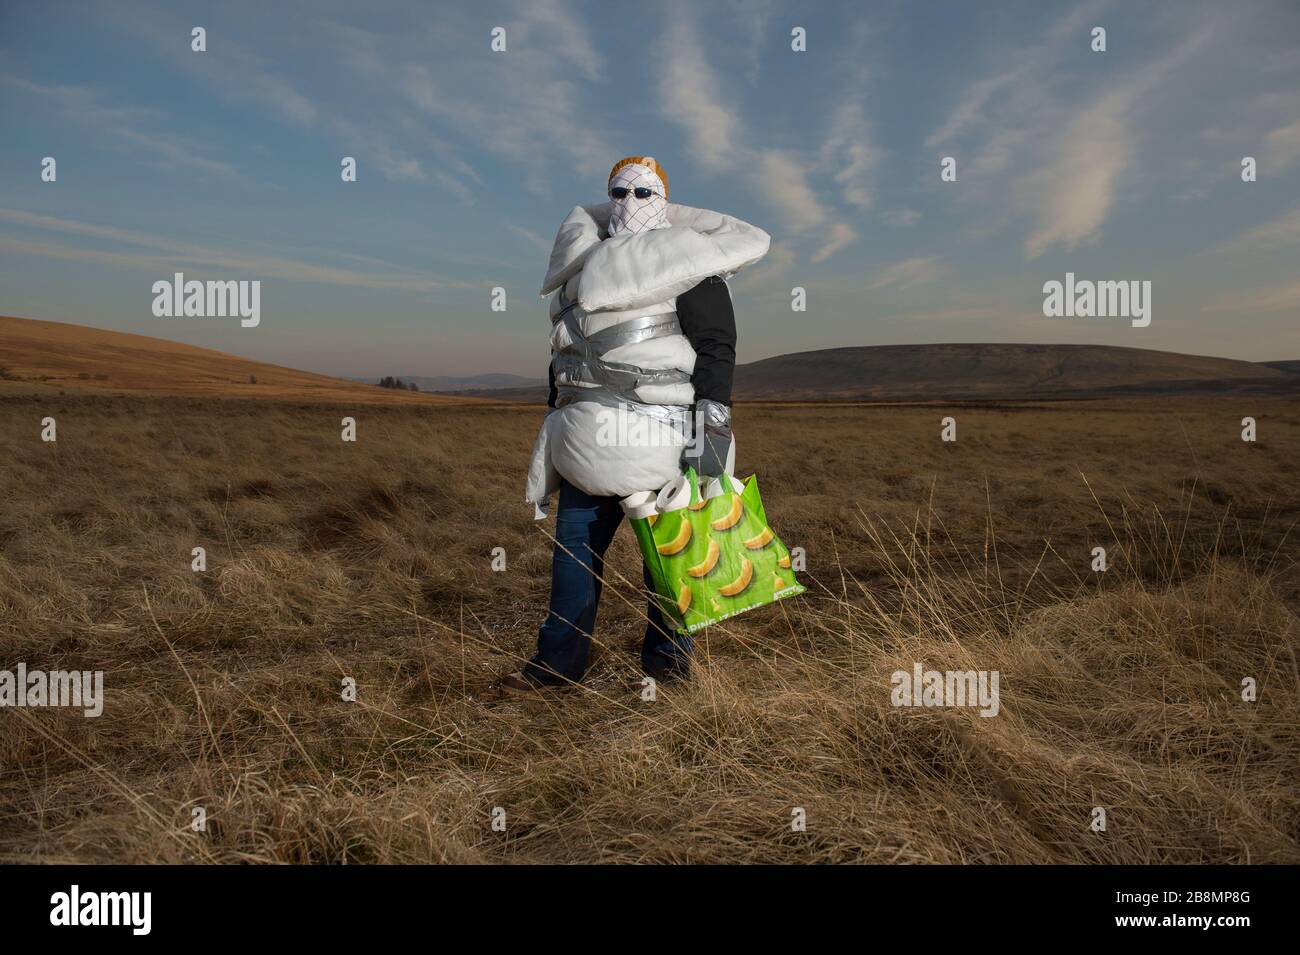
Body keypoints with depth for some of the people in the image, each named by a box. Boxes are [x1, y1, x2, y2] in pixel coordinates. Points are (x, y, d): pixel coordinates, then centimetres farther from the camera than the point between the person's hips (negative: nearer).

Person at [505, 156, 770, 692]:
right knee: (574, 541, 6)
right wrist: (555, 417, 24)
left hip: (664, 433, -6)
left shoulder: (687, 266, 0)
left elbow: (717, 347, -8)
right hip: (590, 435, 6)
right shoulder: (588, 269, 21)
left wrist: (712, 428, -17)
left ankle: (666, 657, 16)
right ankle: (559, 659, 15)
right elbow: (565, 350, 27)